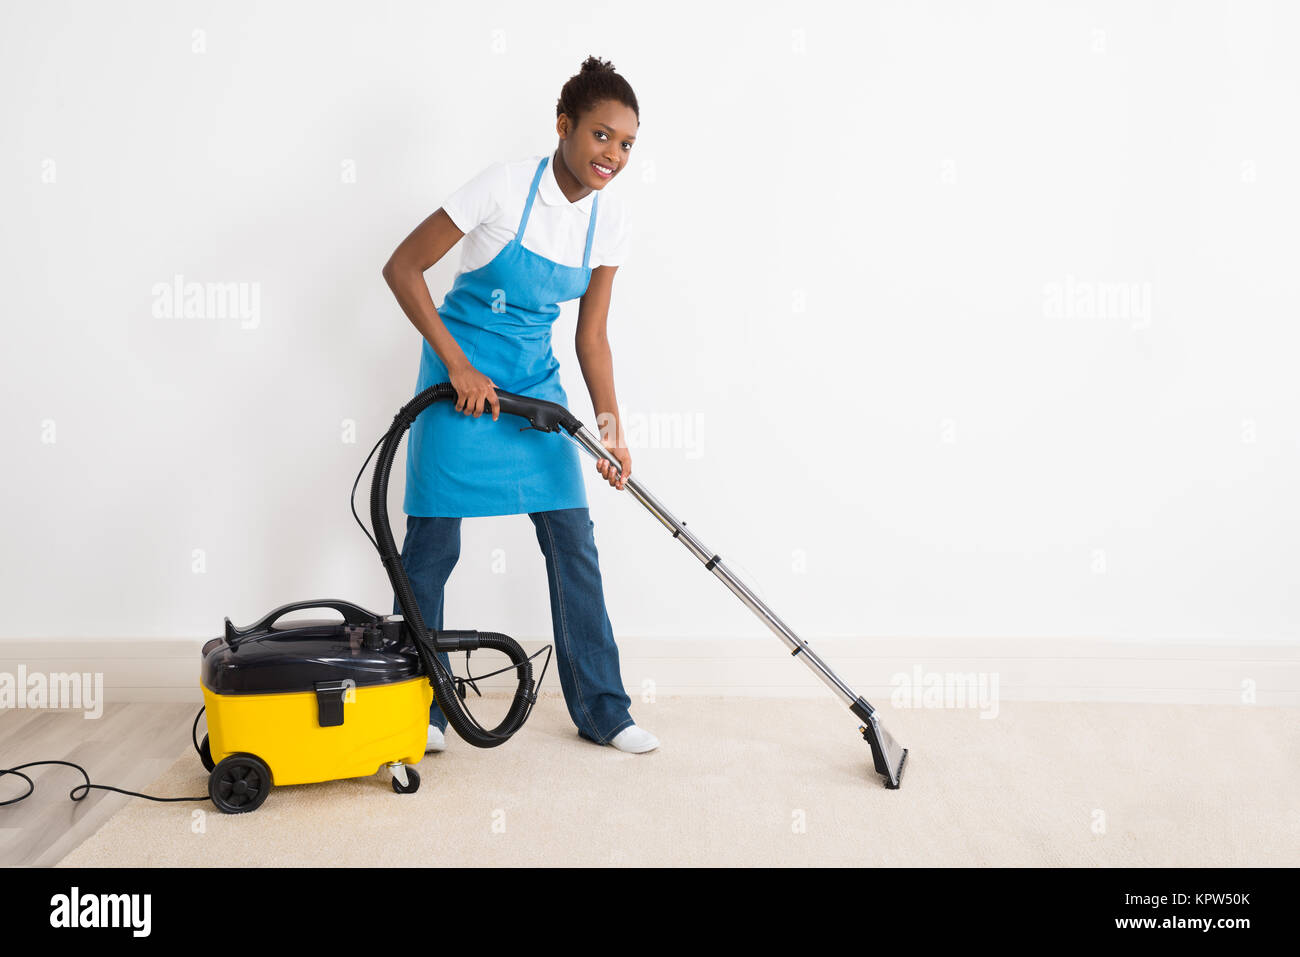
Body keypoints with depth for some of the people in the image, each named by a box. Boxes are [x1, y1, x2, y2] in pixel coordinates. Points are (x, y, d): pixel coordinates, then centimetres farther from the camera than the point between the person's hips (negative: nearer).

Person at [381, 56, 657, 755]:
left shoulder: (608, 220, -1)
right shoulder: (507, 185, -17)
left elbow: (591, 334, 4)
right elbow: (401, 269, -15)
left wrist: (611, 427, -7)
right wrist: (459, 367, -18)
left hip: (535, 381, 5)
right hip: (461, 377, -5)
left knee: (574, 544, 3)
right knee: (433, 544, -1)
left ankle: (601, 710, 13)